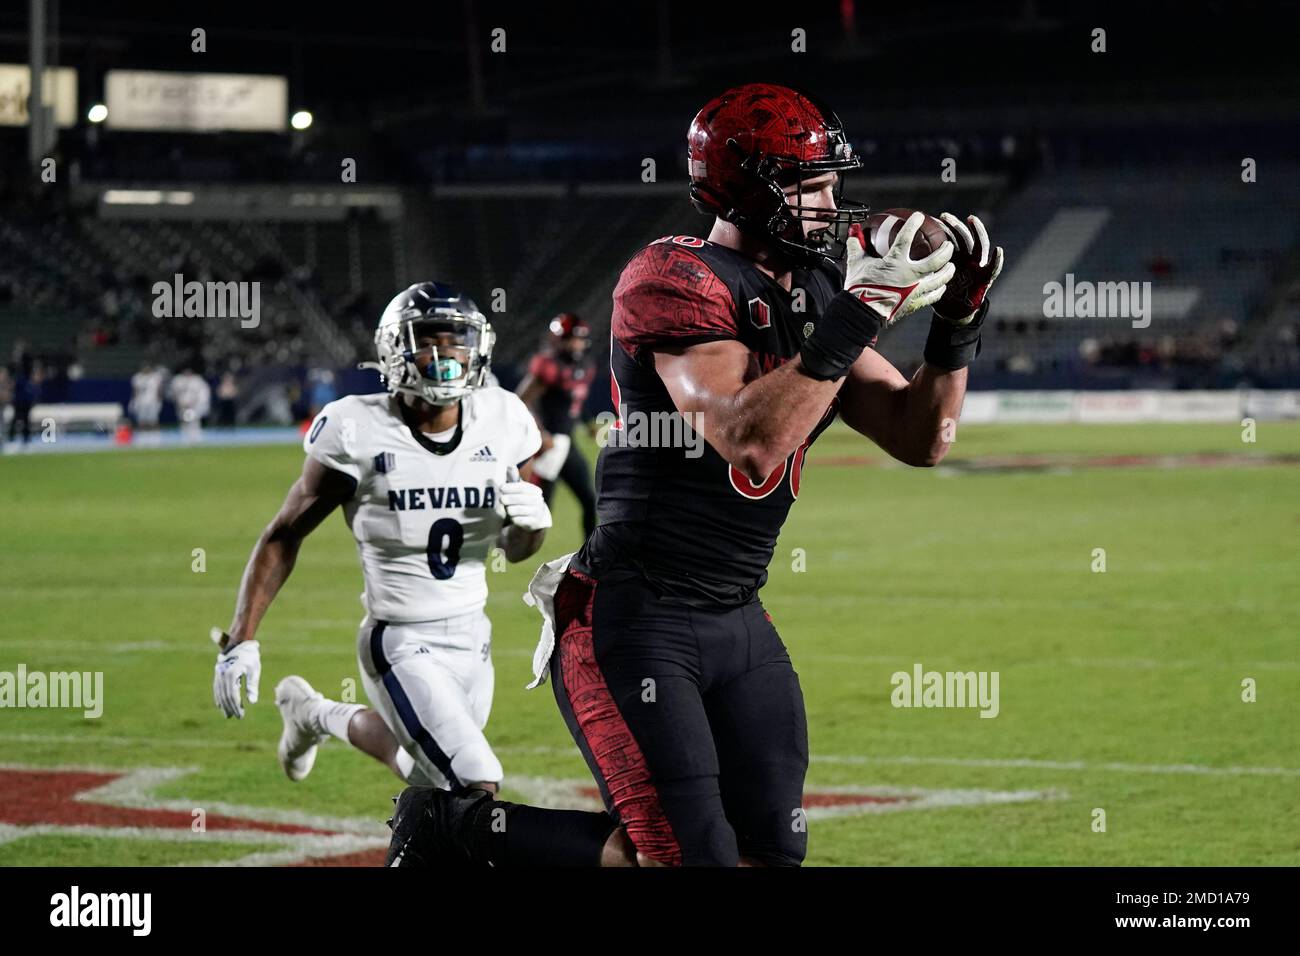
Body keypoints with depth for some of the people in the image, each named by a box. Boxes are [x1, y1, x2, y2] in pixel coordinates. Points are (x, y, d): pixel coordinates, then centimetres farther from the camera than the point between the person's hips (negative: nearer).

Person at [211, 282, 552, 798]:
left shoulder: (500, 422, -3)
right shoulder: (359, 432, -16)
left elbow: (516, 549, 10)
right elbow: (284, 535, -7)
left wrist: (533, 520, -15)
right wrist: (242, 639, -13)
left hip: (473, 639, 6)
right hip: (400, 646, -6)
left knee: (427, 765, 23)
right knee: (477, 785, -17)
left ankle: (320, 716, 48)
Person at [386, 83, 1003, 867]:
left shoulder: (816, 300, 10)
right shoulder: (677, 281, -15)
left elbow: (921, 438, 11)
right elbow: (750, 440, -28)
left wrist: (958, 327, -5)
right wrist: (860, 316, -27)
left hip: (739, 624, 9)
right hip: (635, 619, -9)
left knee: (771, 852, 6)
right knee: (694, 854, -13)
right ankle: (460, 827, 7)